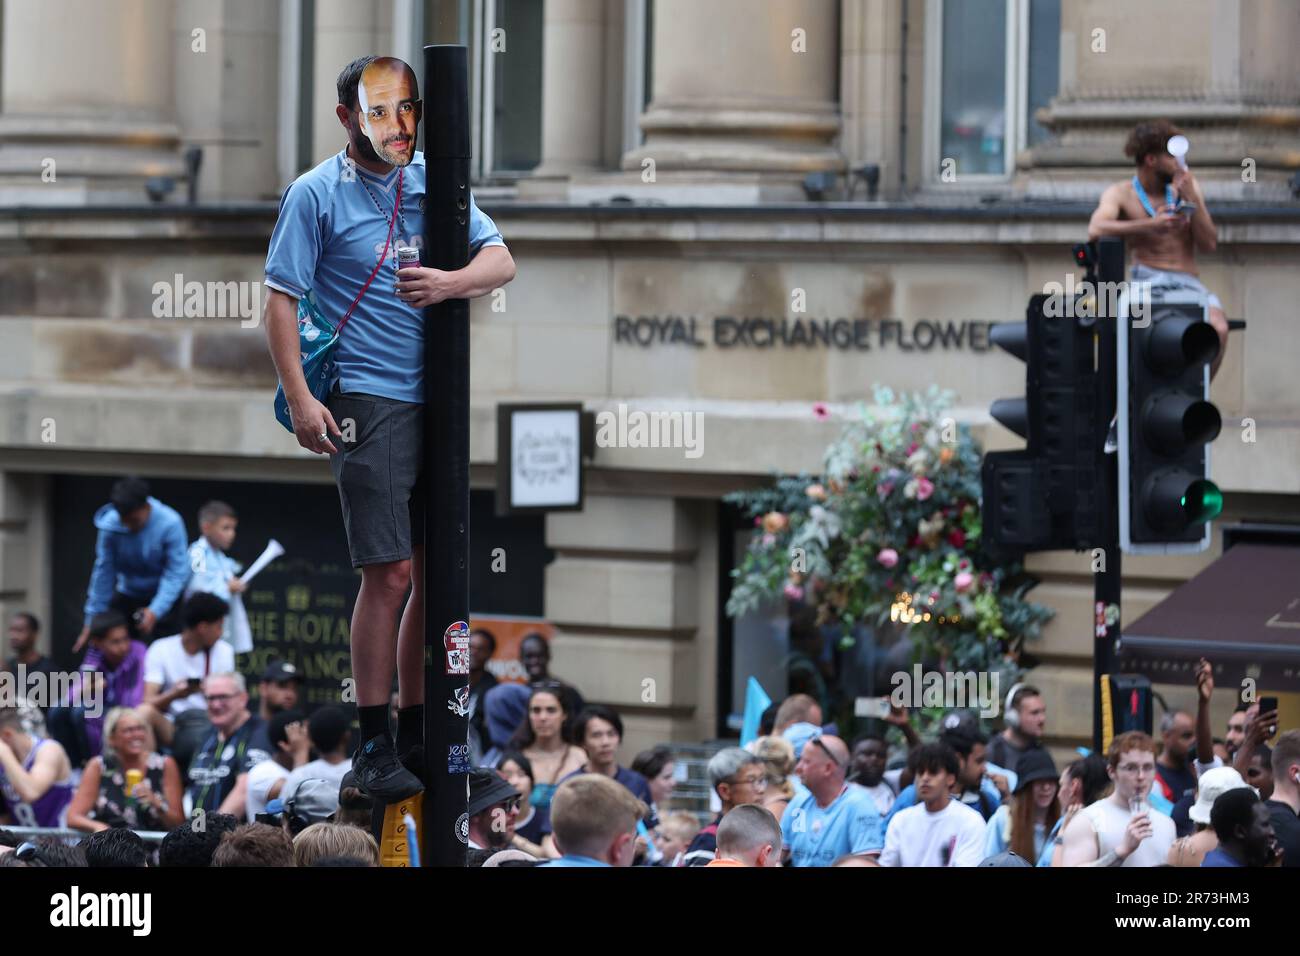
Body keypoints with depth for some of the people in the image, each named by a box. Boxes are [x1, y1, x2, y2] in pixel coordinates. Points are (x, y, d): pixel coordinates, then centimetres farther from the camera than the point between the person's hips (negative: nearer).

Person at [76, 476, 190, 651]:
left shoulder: (170, 523, -26)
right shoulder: (111, 525, -19)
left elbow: (177, 573, -24)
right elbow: (103, 573, -11)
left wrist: (155, 611, -34)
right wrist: (92, 621, -9)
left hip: (164, 597, -2)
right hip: (127, 596, 2)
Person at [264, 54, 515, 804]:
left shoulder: (436, 184, 10)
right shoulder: (316, 194, -2)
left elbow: (501, 263, 4)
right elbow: (282, 299, -4)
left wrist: (448, 283, -17)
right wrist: (300, 398, -12)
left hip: (441, 398, 5)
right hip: (368, 399, -5)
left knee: (436, 571, 8)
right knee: (391, 572, -9)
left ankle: (417, 732, 19)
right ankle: (375, 745, -1)